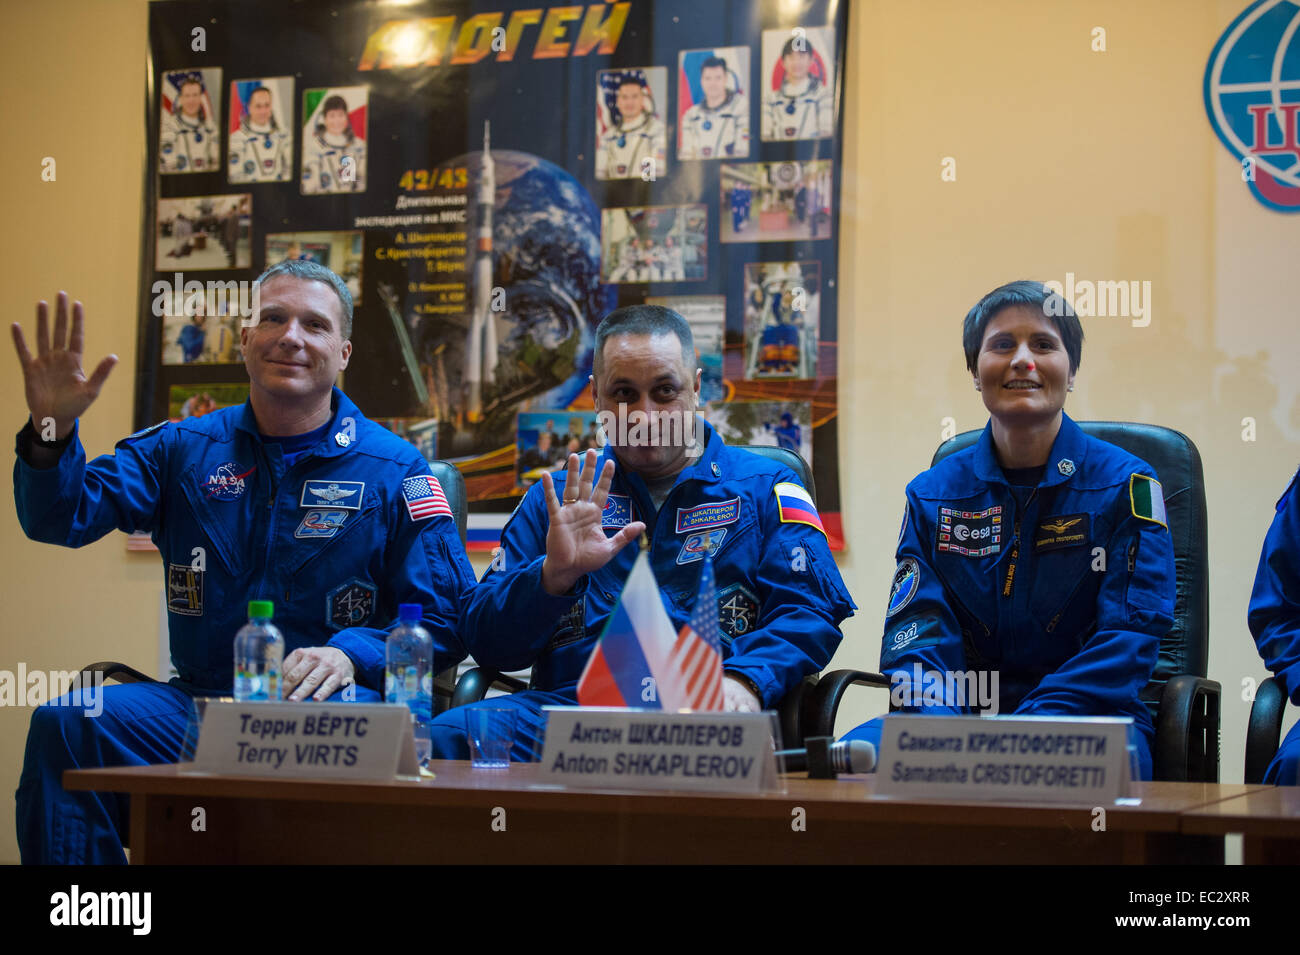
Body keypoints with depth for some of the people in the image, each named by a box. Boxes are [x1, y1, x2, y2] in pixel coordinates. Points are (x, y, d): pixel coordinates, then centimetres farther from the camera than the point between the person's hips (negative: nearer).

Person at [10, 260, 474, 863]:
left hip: (330, 702, -3)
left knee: (334, 715, -39)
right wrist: (51, 431, -16)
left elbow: (445, 617, 1)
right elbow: (62, 516, 5)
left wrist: (350, 654, -18)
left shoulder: (394, 470, 4)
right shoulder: (182, 450, 13)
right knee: (64, 722, -23)